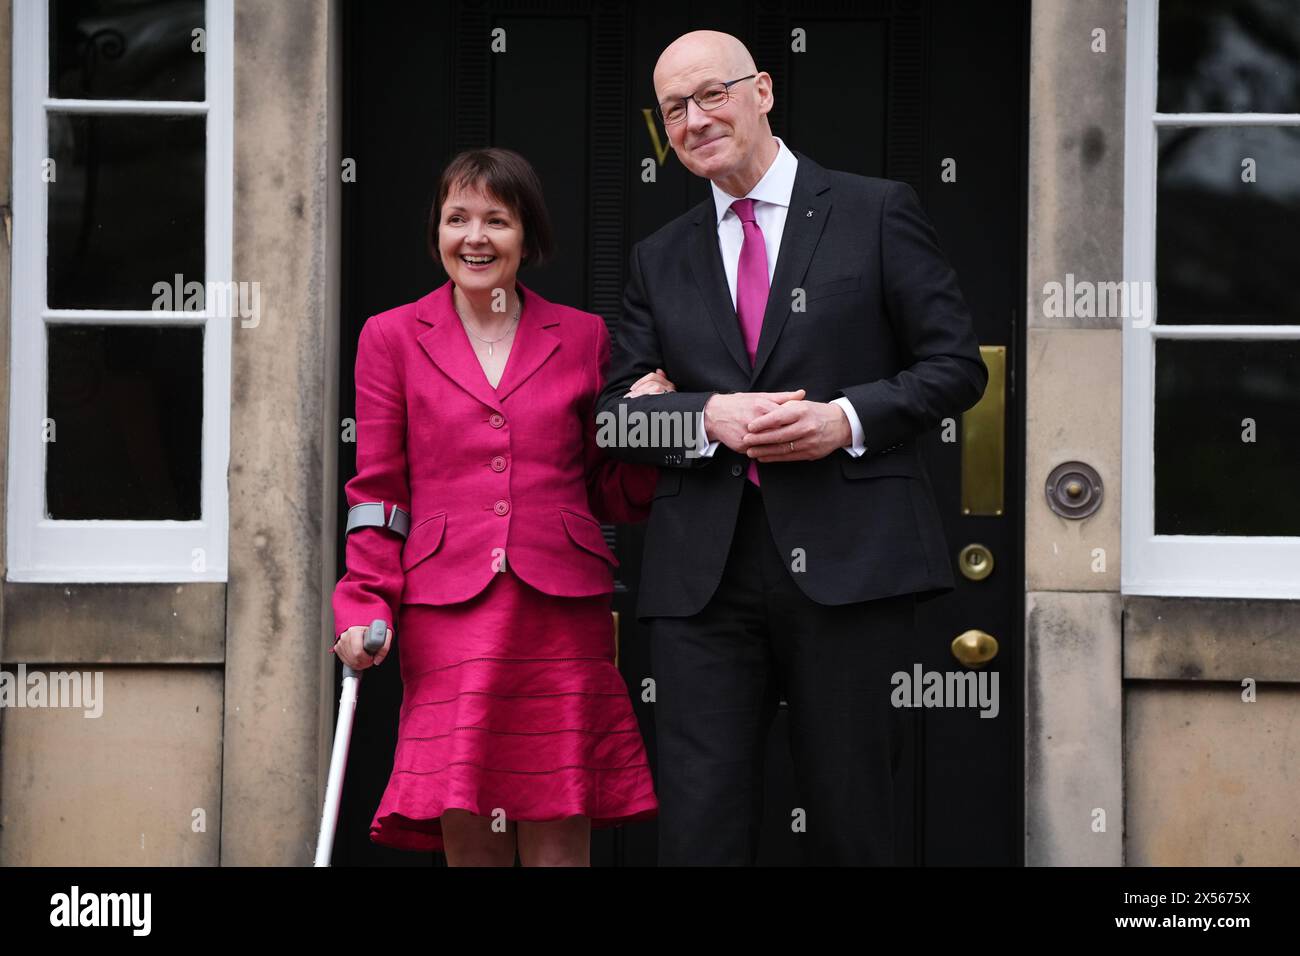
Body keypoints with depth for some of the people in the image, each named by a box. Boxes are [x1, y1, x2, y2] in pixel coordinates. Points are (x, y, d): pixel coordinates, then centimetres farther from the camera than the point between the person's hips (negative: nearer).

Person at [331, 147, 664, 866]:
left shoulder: (582, 337, 13)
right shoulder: (392, 337, 10)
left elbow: (611, 496, 16)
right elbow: (378, 491, 8)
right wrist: (364, 608, -4)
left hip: (561, 618, 1)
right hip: (448, 618, -1)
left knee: (560, 841, -2)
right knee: (467, 838, -5)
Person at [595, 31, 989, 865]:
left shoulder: (878, 213, 6)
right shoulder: (661, 259, 16)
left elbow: (957, 365, 3)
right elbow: (617, 410, 12)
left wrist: (849, 419, -13)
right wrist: (709, 416, -9)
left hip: (848, 560, -3)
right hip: (705, 571, 3)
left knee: (852, 819, 4)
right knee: (700, 821, -3)